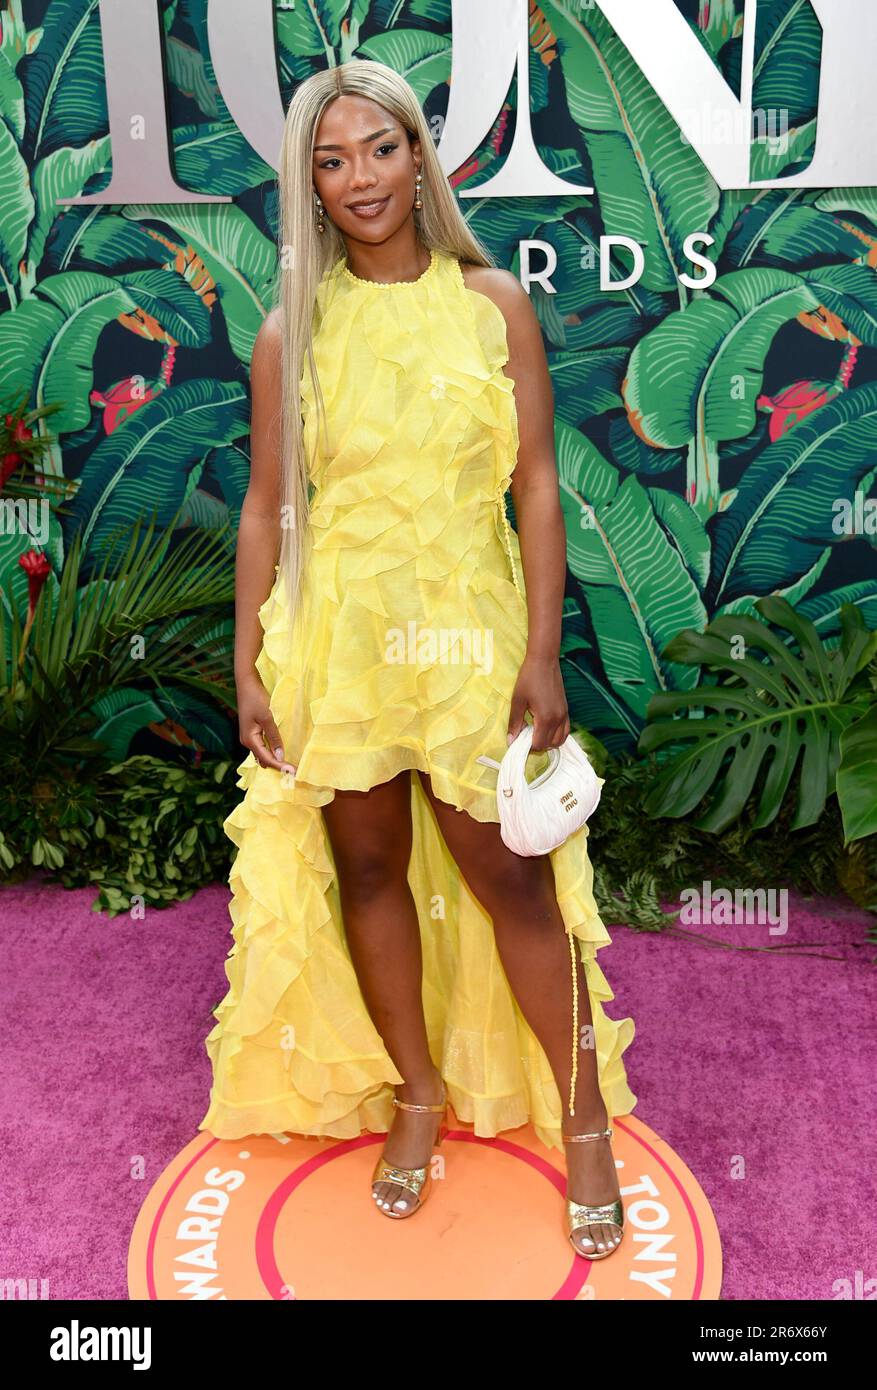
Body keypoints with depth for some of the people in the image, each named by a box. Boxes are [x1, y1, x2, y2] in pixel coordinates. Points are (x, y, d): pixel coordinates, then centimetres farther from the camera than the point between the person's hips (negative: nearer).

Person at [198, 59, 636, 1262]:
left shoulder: (492, 303, 1)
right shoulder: (292, 332, 4)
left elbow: (536, 485, -2)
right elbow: (267, 507, 5)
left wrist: (543, 656, -8)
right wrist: (249, 667, 1)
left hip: (466, 629, -2)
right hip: (337, 635, 2)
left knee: (508, 877, 3)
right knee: (368, 868, 11)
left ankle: (584, 1120, 22)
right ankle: (419, 1095, 33)